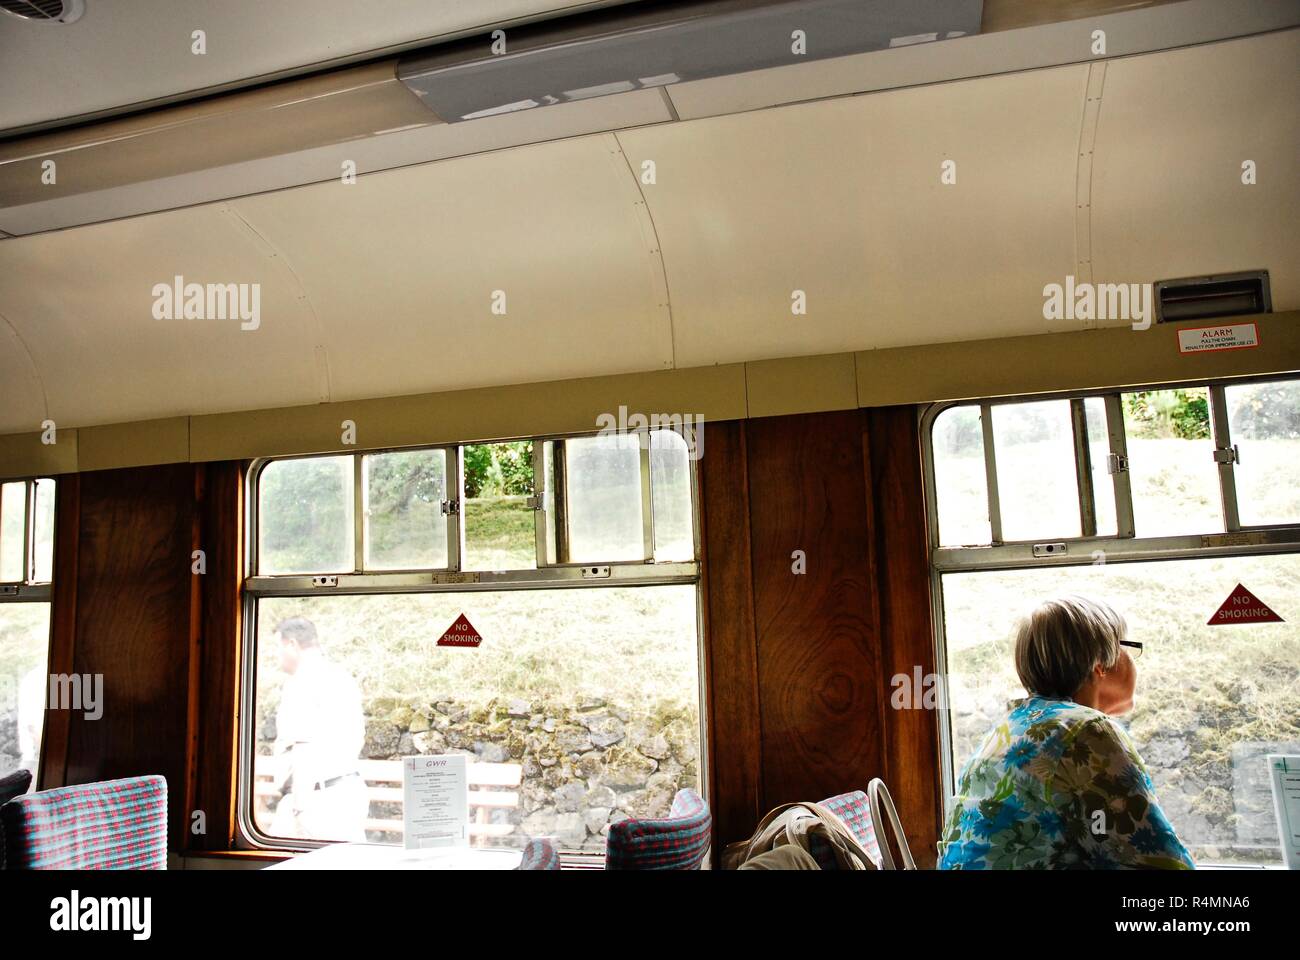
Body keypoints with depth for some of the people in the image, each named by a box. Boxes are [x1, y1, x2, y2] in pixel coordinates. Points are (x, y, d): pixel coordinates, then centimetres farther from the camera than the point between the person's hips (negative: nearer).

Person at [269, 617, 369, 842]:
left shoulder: (301, 682, -11)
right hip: (352, 788, 8)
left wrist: (300, 808, -19)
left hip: (317, 796, -8)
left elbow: (305, 750, -19)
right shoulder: (344, 678, 15)